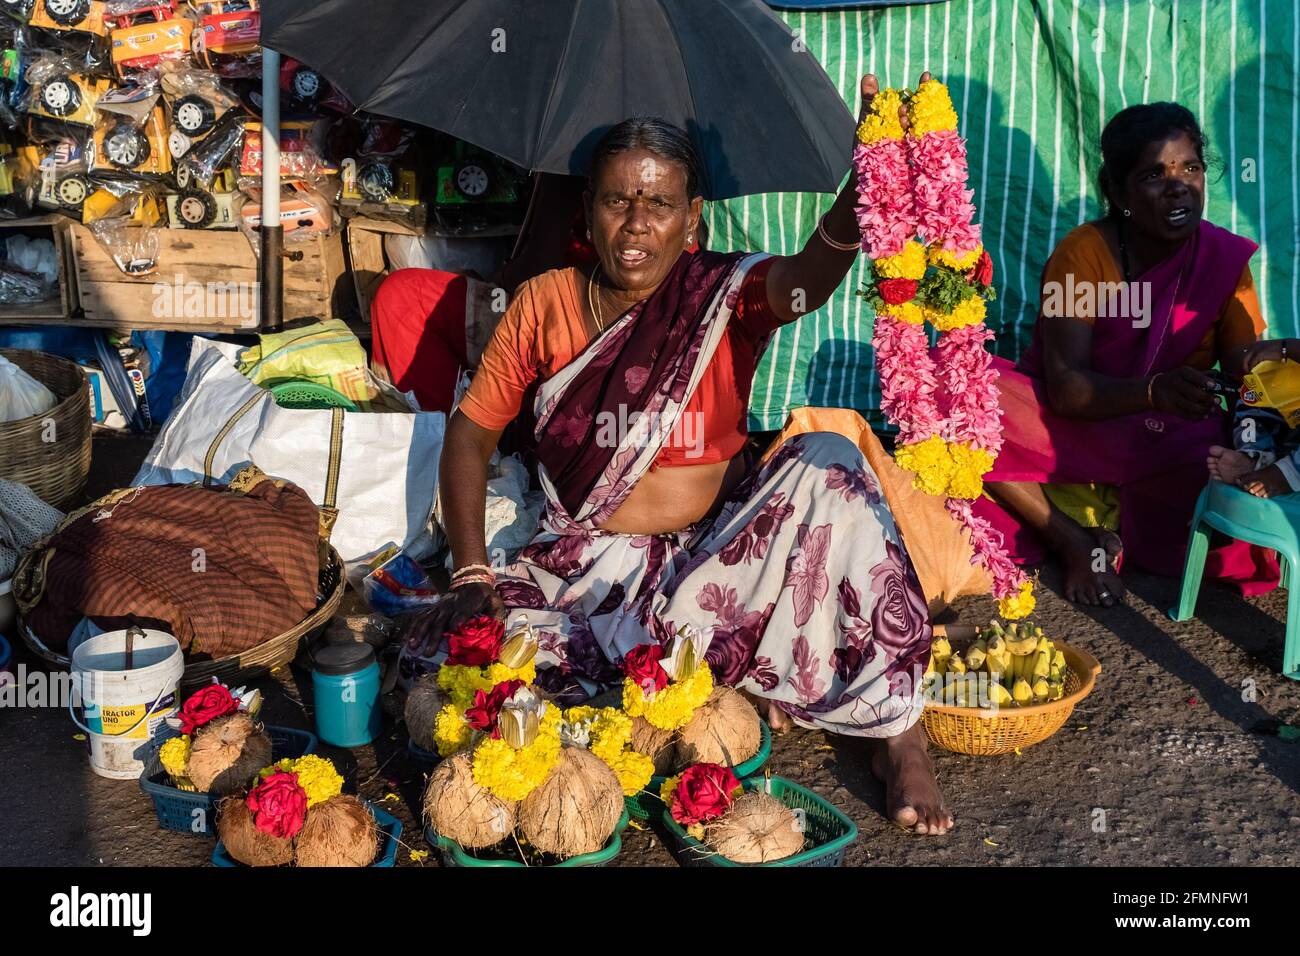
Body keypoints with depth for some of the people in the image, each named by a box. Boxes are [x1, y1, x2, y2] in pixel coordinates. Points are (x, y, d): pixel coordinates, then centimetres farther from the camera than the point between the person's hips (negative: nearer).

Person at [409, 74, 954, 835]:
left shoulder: (727, 295, -6)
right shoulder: (545, 302, -1)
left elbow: (806, 278, -29)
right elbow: (472, 431, 4)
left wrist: (862, 191, -51)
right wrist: (471, 572, -6)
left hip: (711, 554, -1)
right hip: (586, 565, 2)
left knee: (828, 465, -28)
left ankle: (898, 731, -17)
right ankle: (733, 689, -12)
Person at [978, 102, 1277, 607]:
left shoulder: (1228, 259, -4)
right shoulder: (1083, 252, -12)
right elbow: (1063, 388, -21)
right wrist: (1155, 391, -40)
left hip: (1169, 445, 2)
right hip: (1073, 427, -1)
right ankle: (1080, 541, -20)